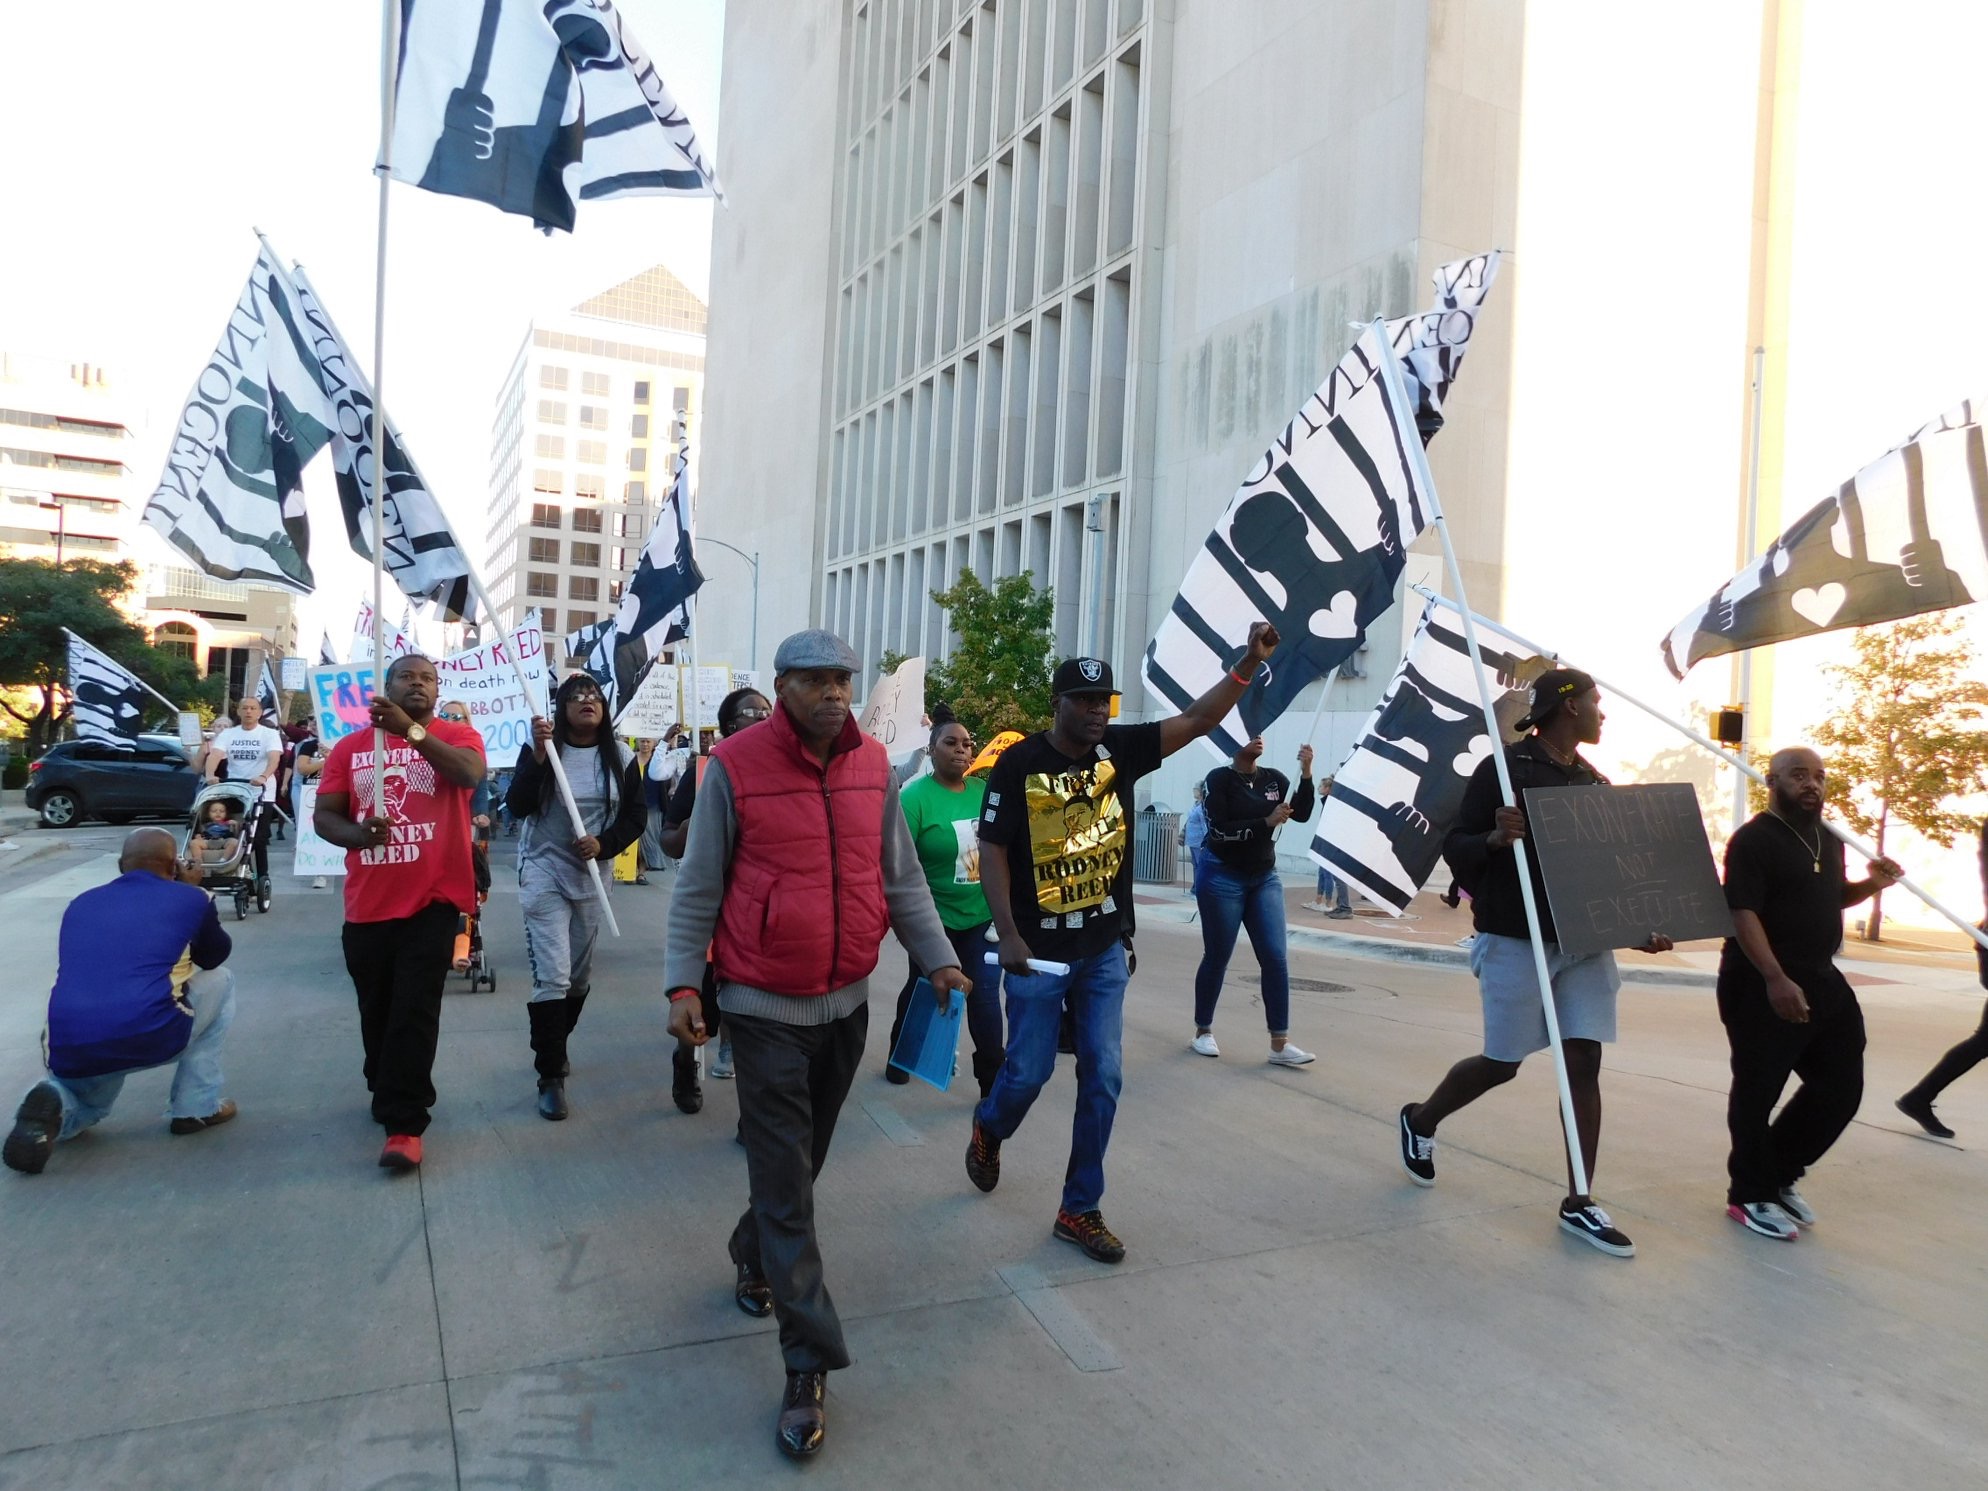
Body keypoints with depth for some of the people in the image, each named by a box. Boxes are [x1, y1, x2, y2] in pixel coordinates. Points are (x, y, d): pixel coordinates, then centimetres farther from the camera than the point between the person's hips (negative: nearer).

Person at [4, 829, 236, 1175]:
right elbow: (215, 956, 28)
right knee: (220, 981, 27)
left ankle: (56, 1105, 2)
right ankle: (195, 1106, 21)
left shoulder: (80, 904, 21)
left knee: (88, 1101, 40)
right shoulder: (188, 898, 10)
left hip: (69, 1052, 5)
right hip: (151, 1038, -4)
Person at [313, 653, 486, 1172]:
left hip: (434, 898, -3)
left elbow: (471, 774, -20)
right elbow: (323, 815, 6)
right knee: (377, 1010, 15)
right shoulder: (350, 747, 8)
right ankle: (393, 1095, 37)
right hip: (368, 903, 4)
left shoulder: (456, 736, 1)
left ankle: (404, 1123, 0)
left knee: (415, 1012, -5)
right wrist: (355, 833, -16)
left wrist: (411, 731, -29)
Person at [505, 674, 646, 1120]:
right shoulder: (540, 748, -5)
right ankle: (551, 1078, -2)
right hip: (544, 874, -4)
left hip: (592, 876, 4)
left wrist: (604, 843, -14)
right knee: (552, 976, -11)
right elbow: (518, 807, -15)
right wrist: (538, 756, -26)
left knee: (580, 976, 14)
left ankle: (552, 1048, 38)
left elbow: (635, 815, 4)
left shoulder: (621, 758, 1)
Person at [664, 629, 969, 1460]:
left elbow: (901, 876, 8)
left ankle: (755, 1260, 47)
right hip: (767, 1007, -5)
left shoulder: (872, 766, 1)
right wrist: (684, 983, -11)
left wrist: (936, 956, 3)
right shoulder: (735, 766, -11)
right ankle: (810, 1364, 8)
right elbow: (699, 886, -7)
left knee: (801, 1161, 20)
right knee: (786, 1182, 0)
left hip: (847, 1000, 5)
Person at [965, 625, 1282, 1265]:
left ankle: (1079, 1210, 19)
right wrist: (1009, 936, -17)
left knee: (1102, 1081, 5)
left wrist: (1249, 662, -19)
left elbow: (1198, 719, -6)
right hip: (1040, 952, -4)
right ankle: (988, 1130, 41)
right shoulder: (1019, 764, -12)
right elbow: (992, 851, -11)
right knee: (1028, 1071, 6)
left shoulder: (1121, 749, -1)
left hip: (1105, 951, 4)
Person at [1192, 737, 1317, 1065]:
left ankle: (1279, 1044, 1)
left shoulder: (1273, 778, 5)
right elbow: (1219, 830, -17)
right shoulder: (1219, 778, -9)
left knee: (1275, 959, -2)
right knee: (1217, 958, 4)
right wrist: (1266, 822, -24)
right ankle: (1203, 1031, 21)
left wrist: (1306, 773, -16)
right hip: (1222, 879, -5)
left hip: (1265, 879, 5)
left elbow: (1302, 814, -5)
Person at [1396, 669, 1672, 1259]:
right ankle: (1420, 1120, 30)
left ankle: (1578, 1203, 10)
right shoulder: (1504, 768, -9)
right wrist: (1495, 837, -30)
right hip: (1516, 941, -6)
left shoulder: (1596, 783, 11)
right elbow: (1454, 846, -9)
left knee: (1584, 1064, 1)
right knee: (1502, 1063, 3)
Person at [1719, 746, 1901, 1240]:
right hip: (1761, 986, -9)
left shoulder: (1829, 840, 13)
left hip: (1822, 981, 9)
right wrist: (1775, 979, -29)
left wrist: (1871, 885, 6)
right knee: (1757, 1093, 0)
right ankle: (1751, 1196, 14)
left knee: (1842, 1086, 12)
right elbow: (1742, 913, -21)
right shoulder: (1753, 839, -13)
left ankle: (1779, 1174, 27)